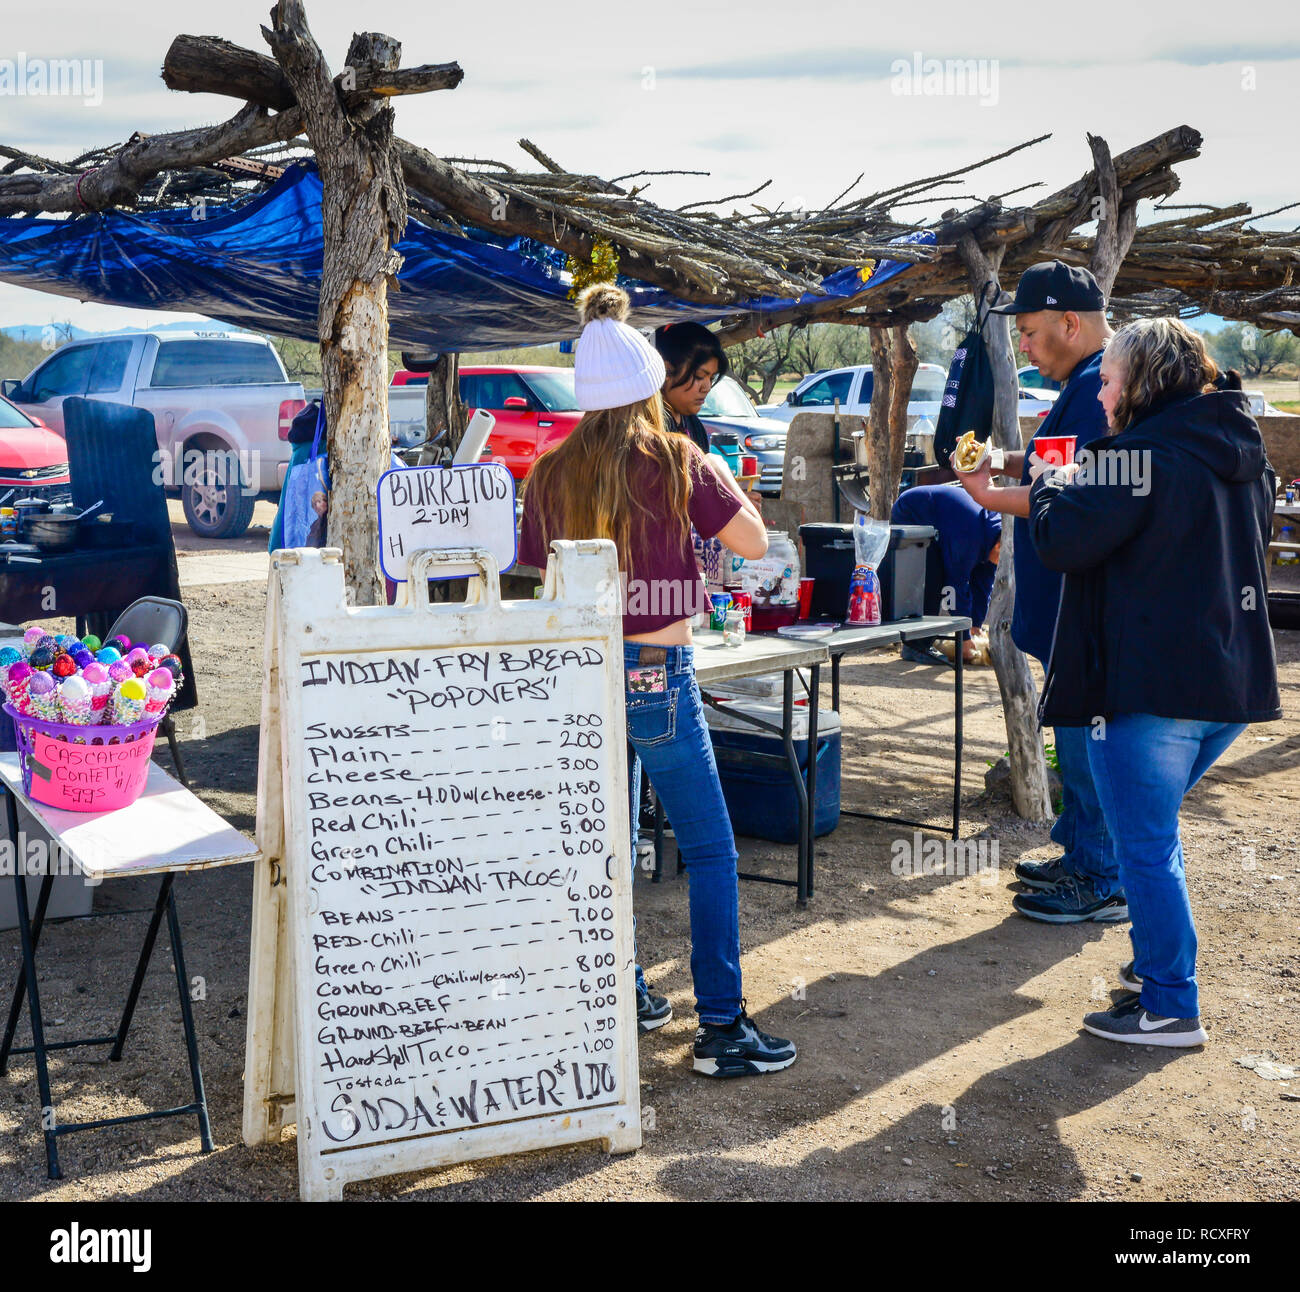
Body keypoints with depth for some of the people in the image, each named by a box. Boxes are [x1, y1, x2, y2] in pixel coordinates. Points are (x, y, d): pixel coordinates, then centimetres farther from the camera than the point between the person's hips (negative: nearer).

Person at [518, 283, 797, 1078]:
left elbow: (544, 581, 7)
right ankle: (722, 1027, 1)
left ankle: (622, 995, 29)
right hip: (655, 671, -5)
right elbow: (754, 542, -4)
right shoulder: (677, 464, -8)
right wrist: (721, 479, 11)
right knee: (711, 849, 2)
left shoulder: (550, 475, 3)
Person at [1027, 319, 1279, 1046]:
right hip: (1231, 682, 9)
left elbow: (1062, 539, -18)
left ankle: (1171, 1007, 8)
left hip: (1149, 686, -9)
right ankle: (1157, 963, 33)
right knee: (1155, 830, 24)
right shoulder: (1243, 454, 11)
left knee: (1146, 845, 1)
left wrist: (1052, 483, 3)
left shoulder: (1145, 456, -16)